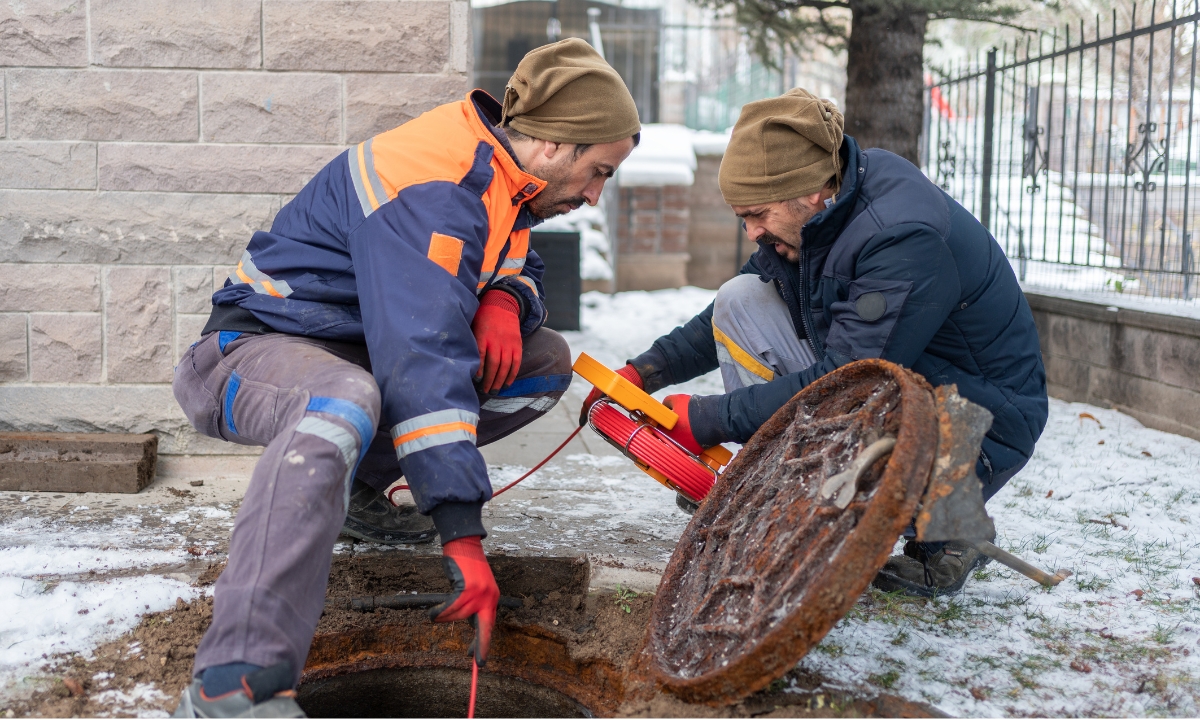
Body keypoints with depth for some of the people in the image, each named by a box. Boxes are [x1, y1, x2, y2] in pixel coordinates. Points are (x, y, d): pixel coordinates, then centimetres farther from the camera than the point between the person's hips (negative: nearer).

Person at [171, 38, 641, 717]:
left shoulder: (500, 173, 3)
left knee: (547, 360, 1)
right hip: (260, 349, -9)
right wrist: (463, 537, -40)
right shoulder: (430, 190, -27)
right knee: (346, 402, -44)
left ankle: (358, 487, 4)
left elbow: (524, 268, 16)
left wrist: (504, 299, -12)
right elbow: (421, 362, -37)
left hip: (358, 348, 9)